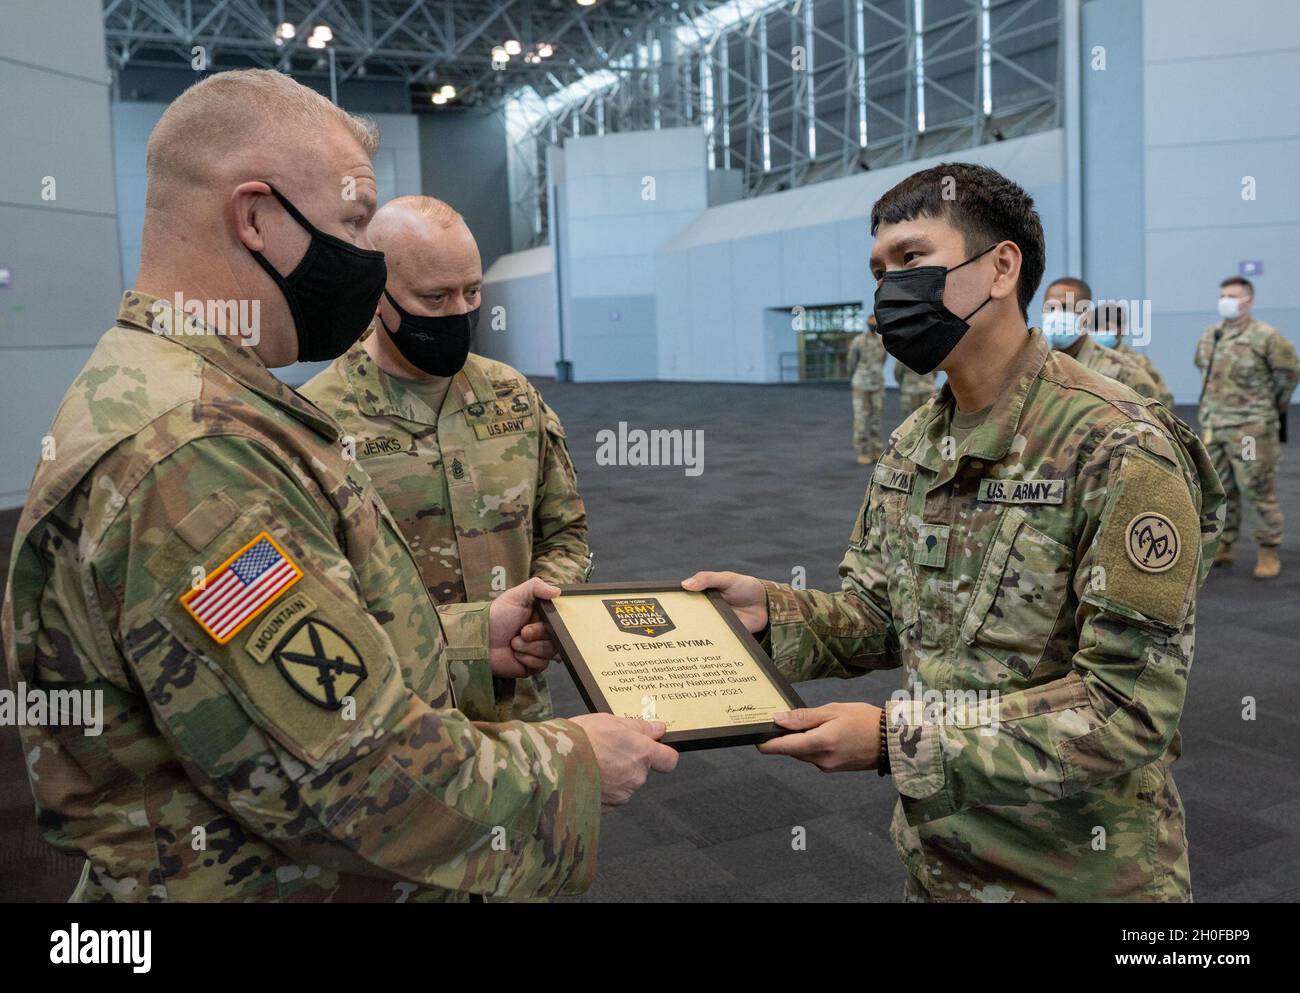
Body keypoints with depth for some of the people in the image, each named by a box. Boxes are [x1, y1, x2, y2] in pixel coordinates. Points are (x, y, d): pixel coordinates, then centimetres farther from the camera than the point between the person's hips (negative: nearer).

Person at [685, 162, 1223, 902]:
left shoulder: (1121, 450, -21)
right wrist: (773, 612, -13)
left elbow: (1128, 708, -23)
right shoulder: (914, 445, 3)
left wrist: (896, 737, -27)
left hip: (1079, 874, -6)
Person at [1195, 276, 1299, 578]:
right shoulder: (1209, 336, 9)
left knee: (1258, 490, -2)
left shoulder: (1265, 336, -11)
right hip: (1213, 424, 6)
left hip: (1251, 427, -6)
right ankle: (1223, 546, 24)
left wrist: (1268, 404, 7)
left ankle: (1269, 552, 9)